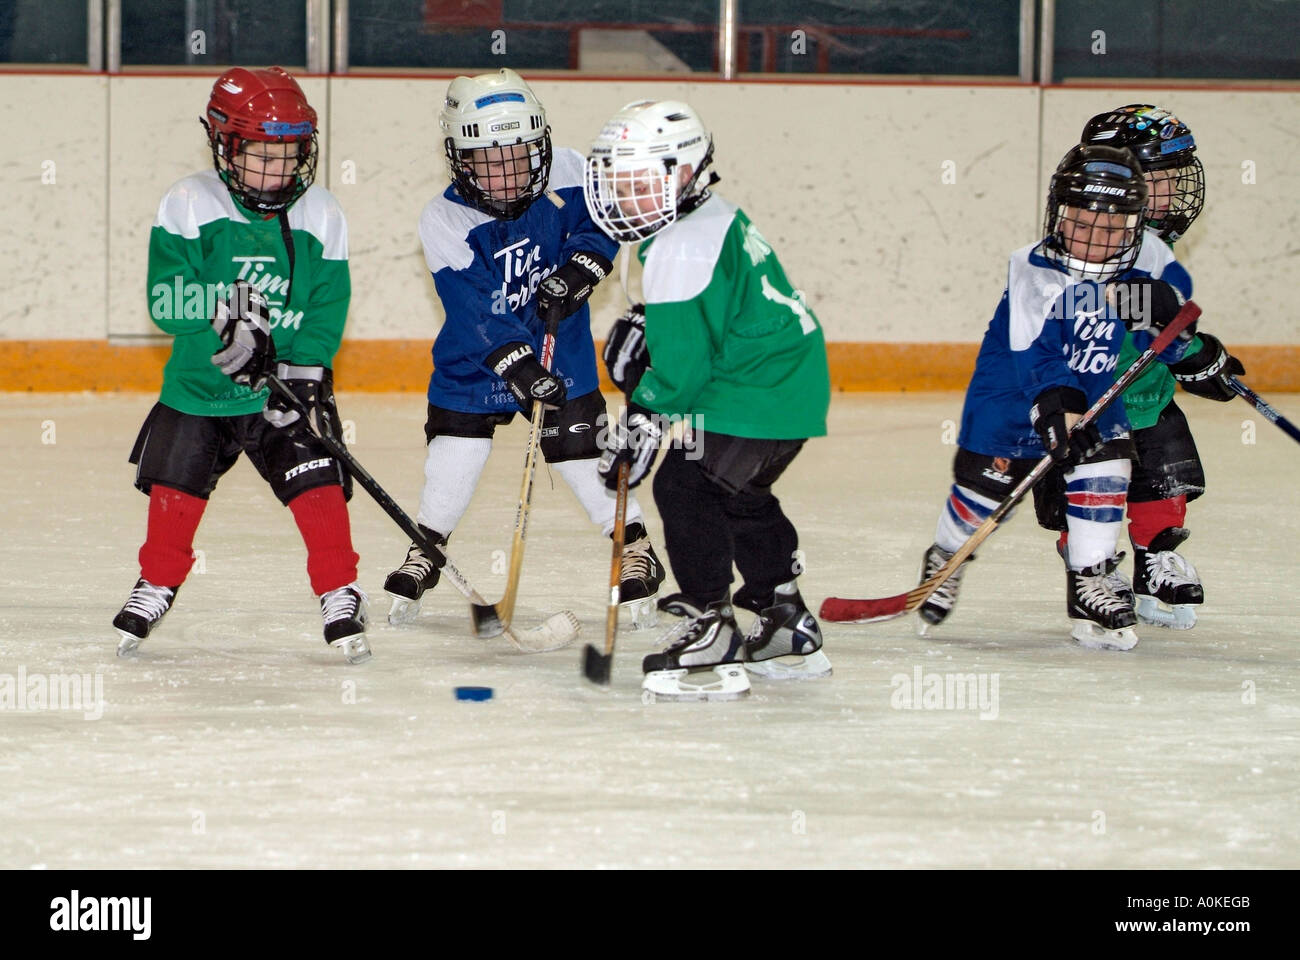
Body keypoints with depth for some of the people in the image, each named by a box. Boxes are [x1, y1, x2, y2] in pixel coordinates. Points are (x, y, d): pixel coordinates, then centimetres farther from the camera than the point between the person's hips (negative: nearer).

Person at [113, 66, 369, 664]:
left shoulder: (318, 216, -2)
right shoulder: (189, 206, -9)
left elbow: (327, 310, -5)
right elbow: (165, 299, -16)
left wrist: (301, 375, -18)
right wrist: (222, 310, -32)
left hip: (285, 390, 0)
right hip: (198, 388, 0)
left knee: (320, 489, -10)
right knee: (175, 492, 7)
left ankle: (340, 596, 4)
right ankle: (156, 586, 30)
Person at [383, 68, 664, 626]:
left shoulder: (565, 173, -17)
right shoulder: (444, 223, -22)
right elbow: (475, 312, -27)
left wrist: (579, 268, -18)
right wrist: (519, 366, -37)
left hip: (562, 354, 0)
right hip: (475, 363, 0)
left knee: (582, 452, -1)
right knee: (453, 455, 1)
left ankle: (636, 552, 15)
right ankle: (425, 550, 23)